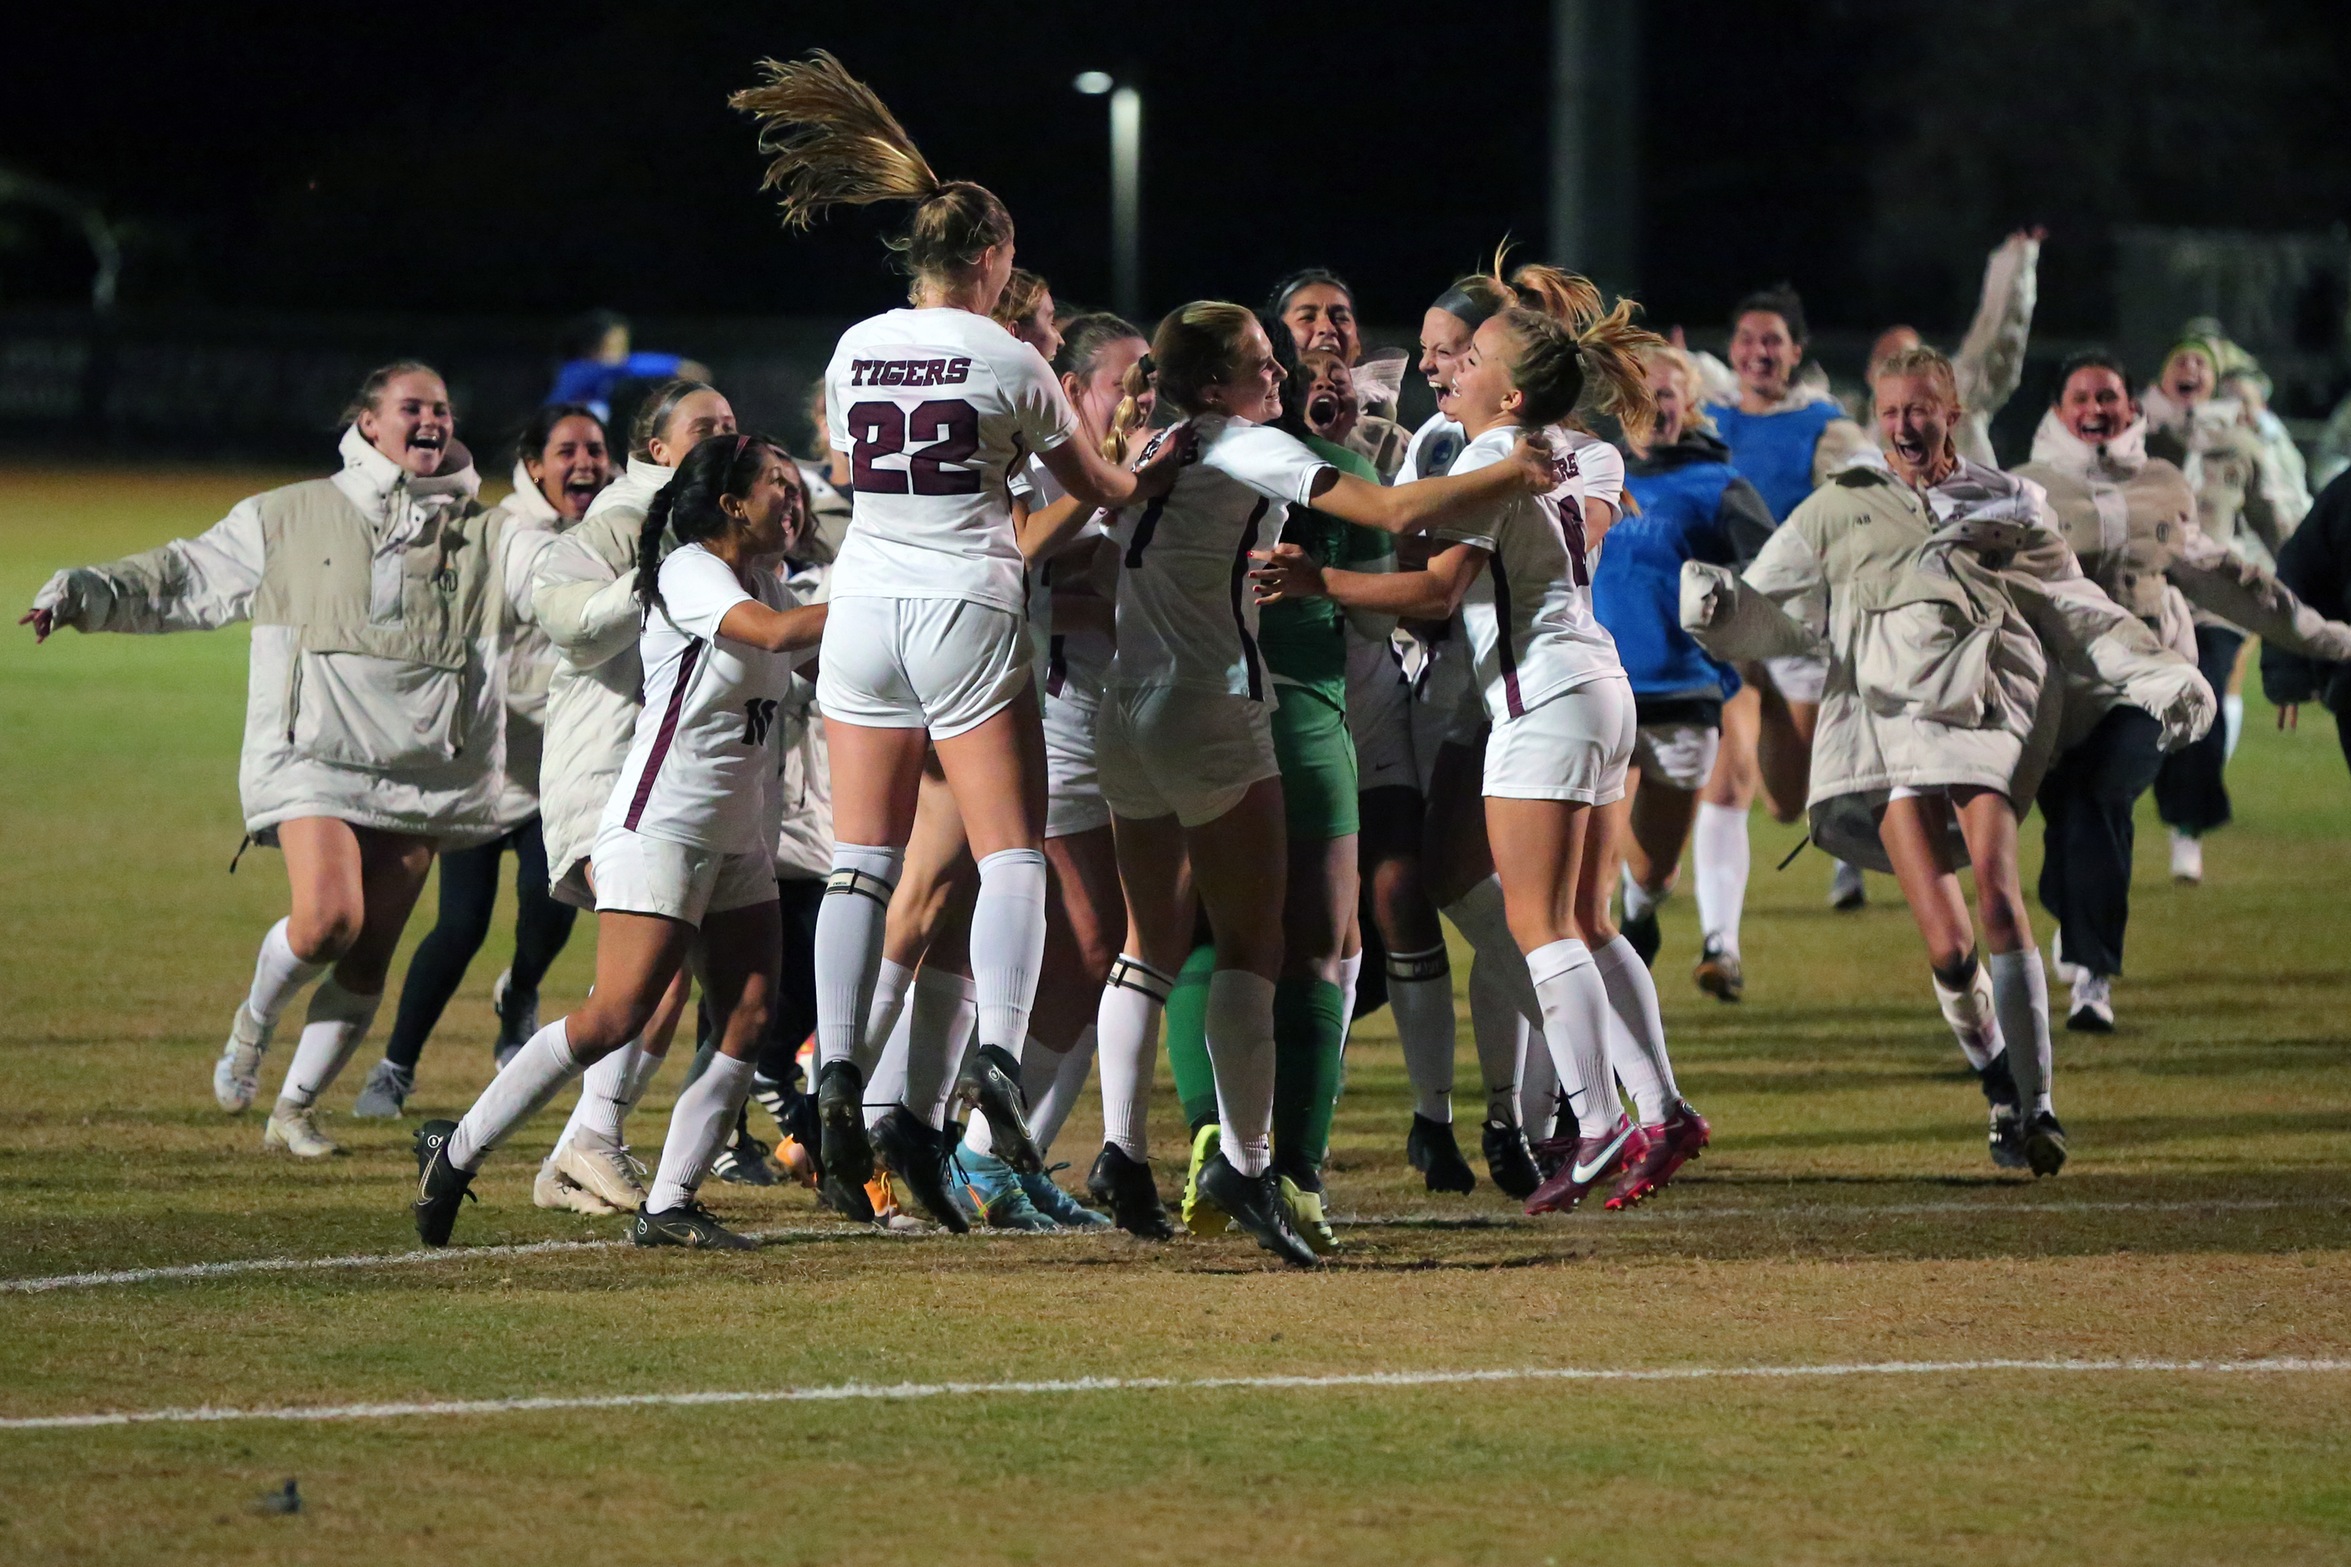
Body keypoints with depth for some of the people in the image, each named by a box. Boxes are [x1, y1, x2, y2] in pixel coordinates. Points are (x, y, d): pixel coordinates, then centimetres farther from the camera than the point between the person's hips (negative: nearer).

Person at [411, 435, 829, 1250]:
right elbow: (775, 632, -28)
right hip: (658, 825, -9)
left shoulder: (762, 578, 15)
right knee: (617, 1016, -16)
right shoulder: (690, 572, -12)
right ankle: (458, 1148, -5)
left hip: (739, 838, 9)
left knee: (749, 1022, -5)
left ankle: (668, 1204, -4)